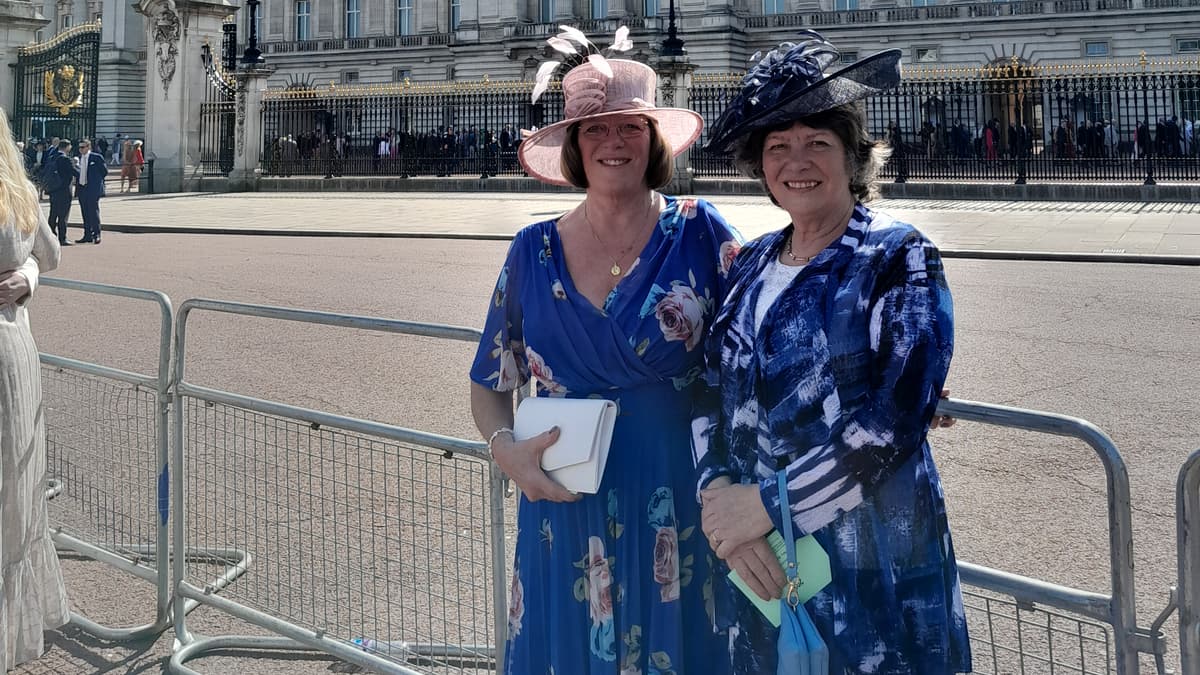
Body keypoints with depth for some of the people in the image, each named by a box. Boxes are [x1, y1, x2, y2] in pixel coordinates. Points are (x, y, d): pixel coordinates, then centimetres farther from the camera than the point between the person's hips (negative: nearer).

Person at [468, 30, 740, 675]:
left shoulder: (698, 232, -5)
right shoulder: (534, 251, 1)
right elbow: (490, 385, 9)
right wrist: (508, 449, -8)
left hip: (680, 511, -1)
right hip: (567, 508, 2)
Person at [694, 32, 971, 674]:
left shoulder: (899, 258, -9)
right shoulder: (752, 264, 8)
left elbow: (897, 415, -19)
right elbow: (713, 392, 5)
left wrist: (768, 502, -18)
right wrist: (717, 496, -13)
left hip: (868, 556, -5)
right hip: (752, 555, 5)